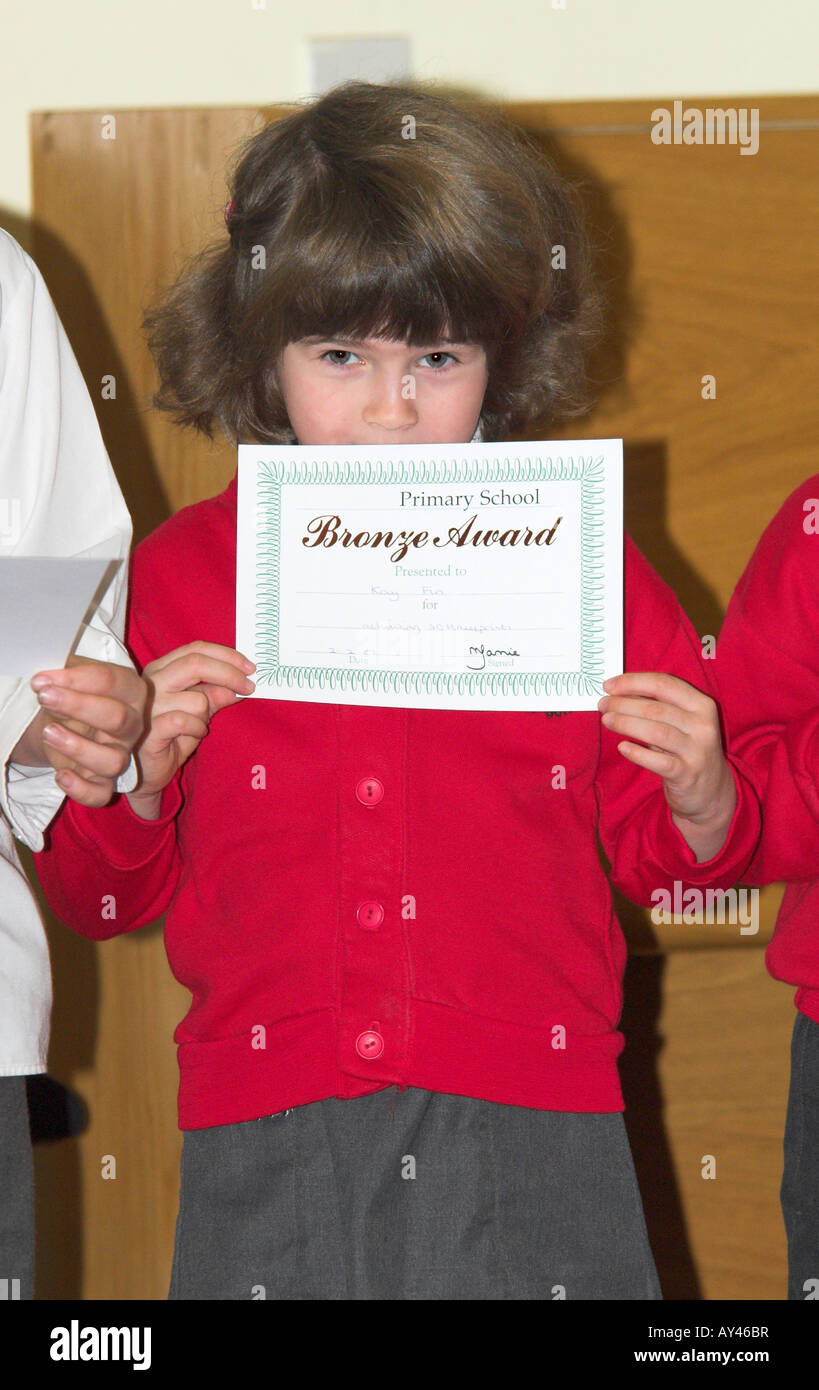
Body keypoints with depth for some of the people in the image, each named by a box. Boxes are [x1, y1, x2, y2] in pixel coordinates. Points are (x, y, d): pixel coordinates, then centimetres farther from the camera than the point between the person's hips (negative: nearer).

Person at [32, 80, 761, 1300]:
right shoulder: (178, 573, 6)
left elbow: (662, 856, 16)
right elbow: (95, 899, 12)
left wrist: (700, 796, -5)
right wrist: (138, 780, -8)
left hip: (531, 1147, 0)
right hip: (272, 1148, 0)